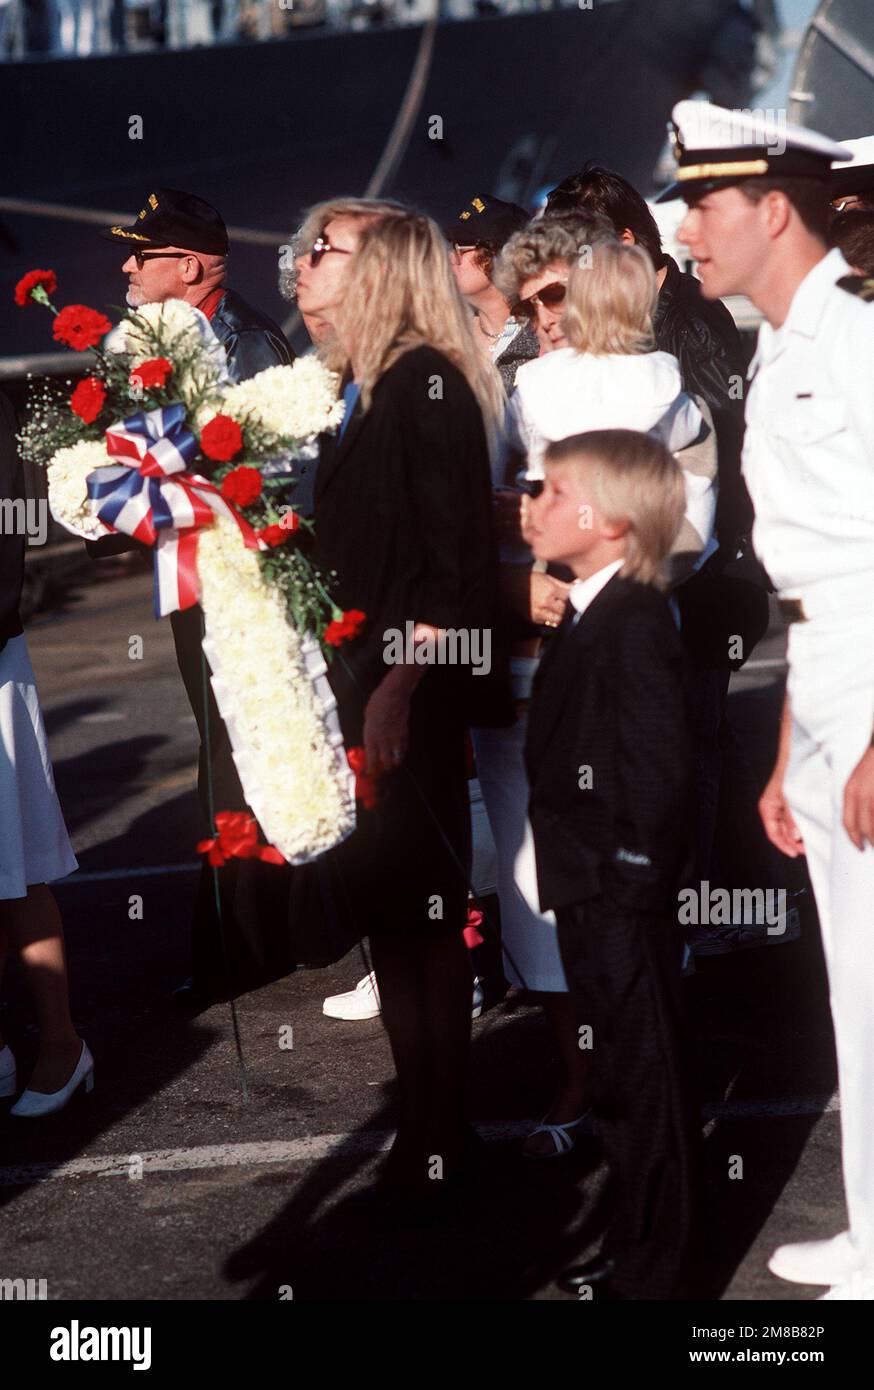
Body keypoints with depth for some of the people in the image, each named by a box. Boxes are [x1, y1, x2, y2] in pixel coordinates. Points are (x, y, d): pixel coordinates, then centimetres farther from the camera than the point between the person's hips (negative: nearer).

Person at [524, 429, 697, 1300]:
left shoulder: (635, 626, -19)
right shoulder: (587, 618, 11)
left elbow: (658, 772, -24)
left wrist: (630, 868, -18)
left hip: (624, 900, -10)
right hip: (590, 898, 10)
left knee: (642, 1084, 1)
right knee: (618, 1083, 19)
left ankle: (651, 1272, 10)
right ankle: (632, 1249, 31)